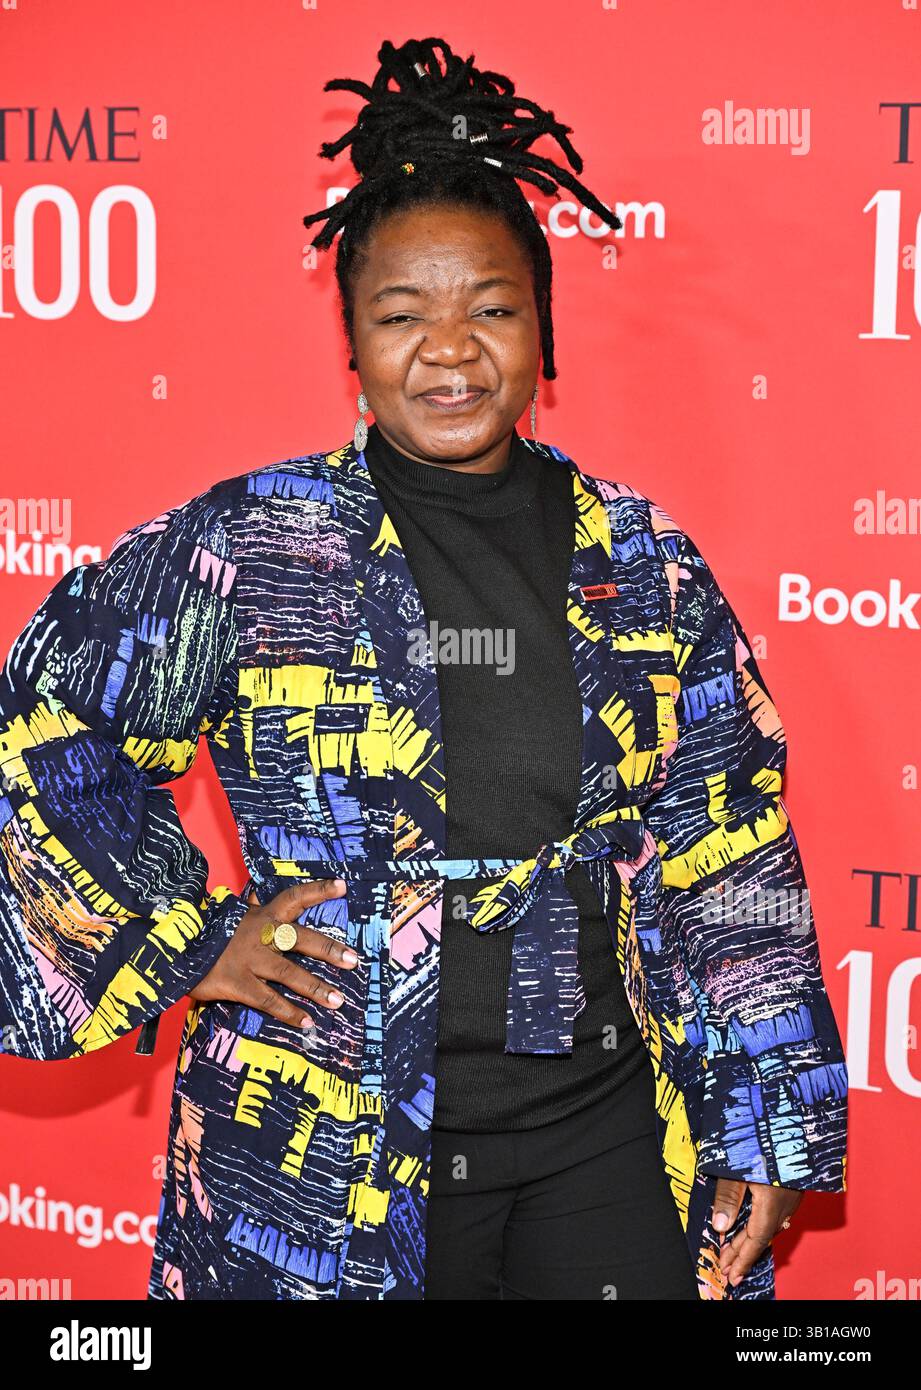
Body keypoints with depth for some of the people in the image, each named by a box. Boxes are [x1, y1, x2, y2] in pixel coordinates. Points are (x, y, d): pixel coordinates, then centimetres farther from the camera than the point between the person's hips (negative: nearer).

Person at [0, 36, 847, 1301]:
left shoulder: (644, 564, 2)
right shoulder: (246, 550, -7)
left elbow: (732, 858, 5)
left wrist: (771, 1132, 4)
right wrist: (188, 943, -4)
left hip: (604, 1136, 3)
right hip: (330, 1153, -2)